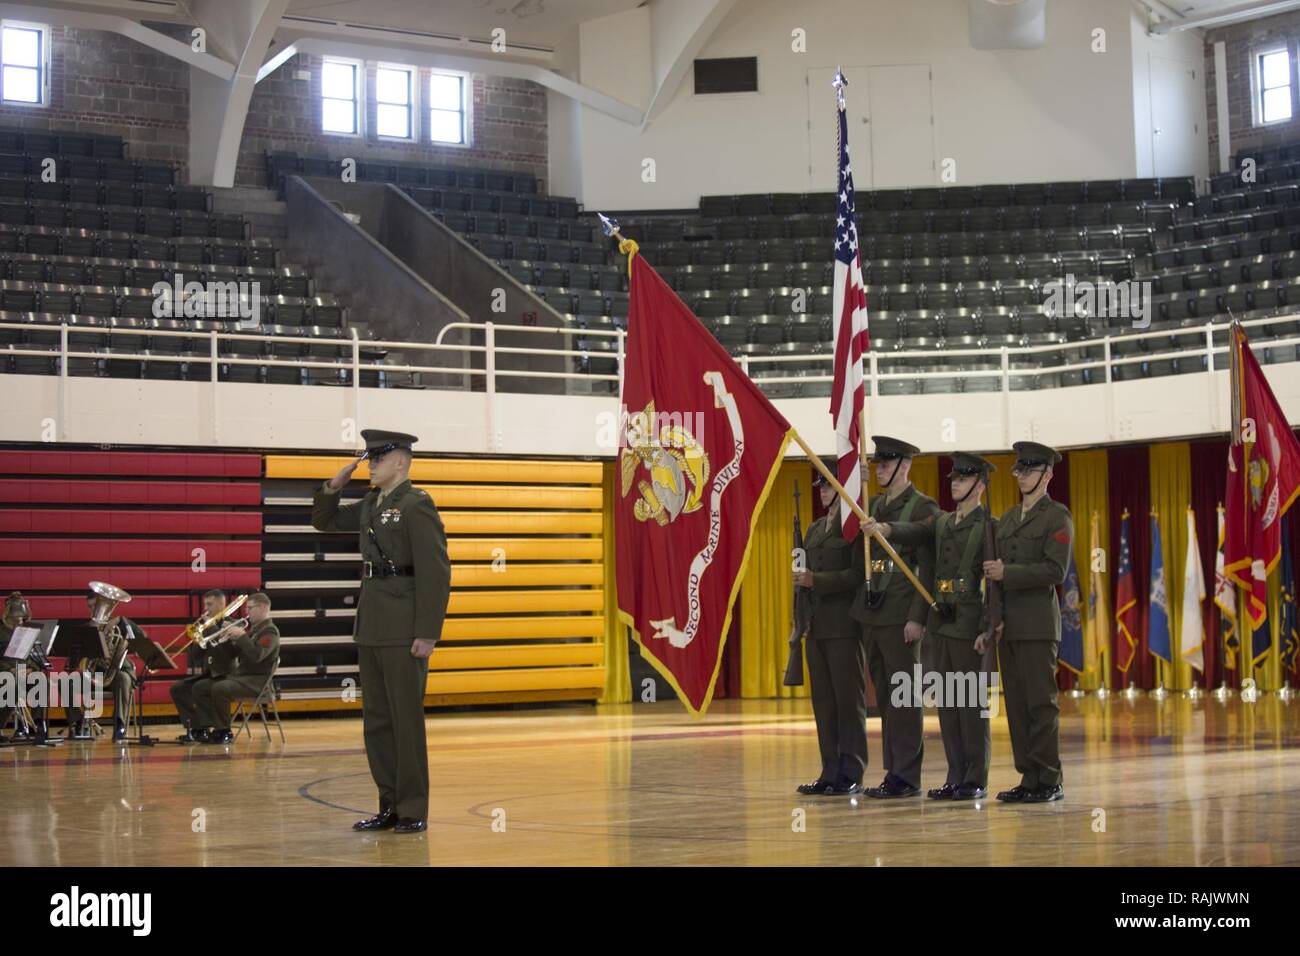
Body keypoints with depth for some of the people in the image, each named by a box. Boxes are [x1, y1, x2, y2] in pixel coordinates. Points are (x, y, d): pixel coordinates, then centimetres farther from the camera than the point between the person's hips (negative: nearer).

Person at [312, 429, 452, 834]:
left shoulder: (417, 506, -11)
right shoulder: (371, 505, 14)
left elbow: (436, 573, -16)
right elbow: (323, 521, 27)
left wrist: (428, 634, -19)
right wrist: (334, 485, 8)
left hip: (404, 629, -8)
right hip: (371, 627, 8)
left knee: (406, 718, -2)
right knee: (376, 721, 10)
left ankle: (413, 811, 5)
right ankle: (390, 805, 17)